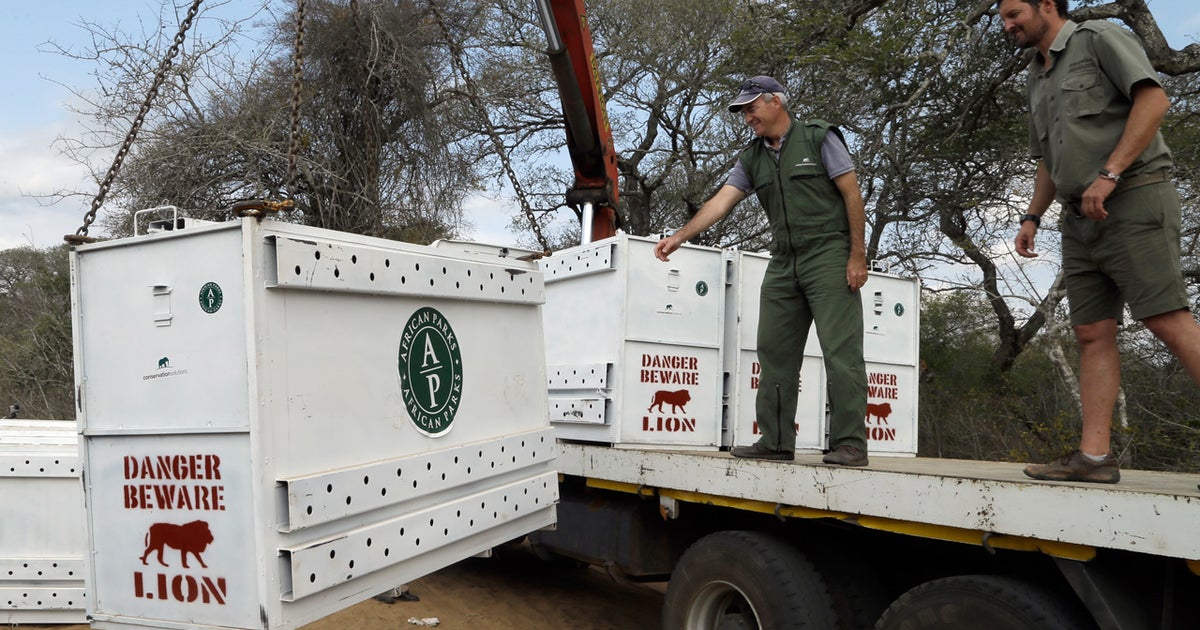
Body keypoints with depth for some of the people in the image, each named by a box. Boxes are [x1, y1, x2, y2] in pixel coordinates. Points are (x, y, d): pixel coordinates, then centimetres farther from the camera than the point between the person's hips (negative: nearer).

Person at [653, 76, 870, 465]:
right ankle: (776, 442, 7)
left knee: (841, 351, -9)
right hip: (783, 263, 6)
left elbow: (852, 194, -4)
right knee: (774, 352, 2)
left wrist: (858, 256, -11)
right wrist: (680, 236, -8)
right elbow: (720, 202, 5)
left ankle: (850, 444, -6)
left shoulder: (819, 138, -1)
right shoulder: (752, 159, 14)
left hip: (829, 257, -6)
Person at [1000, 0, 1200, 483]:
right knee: (1093, 334, -1)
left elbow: (1154, 100, -12)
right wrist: (1032, 217, 15)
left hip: (1134, 202, -7)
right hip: (1080, 220, 8)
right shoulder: (1038, 80, 23)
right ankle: (1094, 456, -4)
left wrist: (1108, 174, -20)